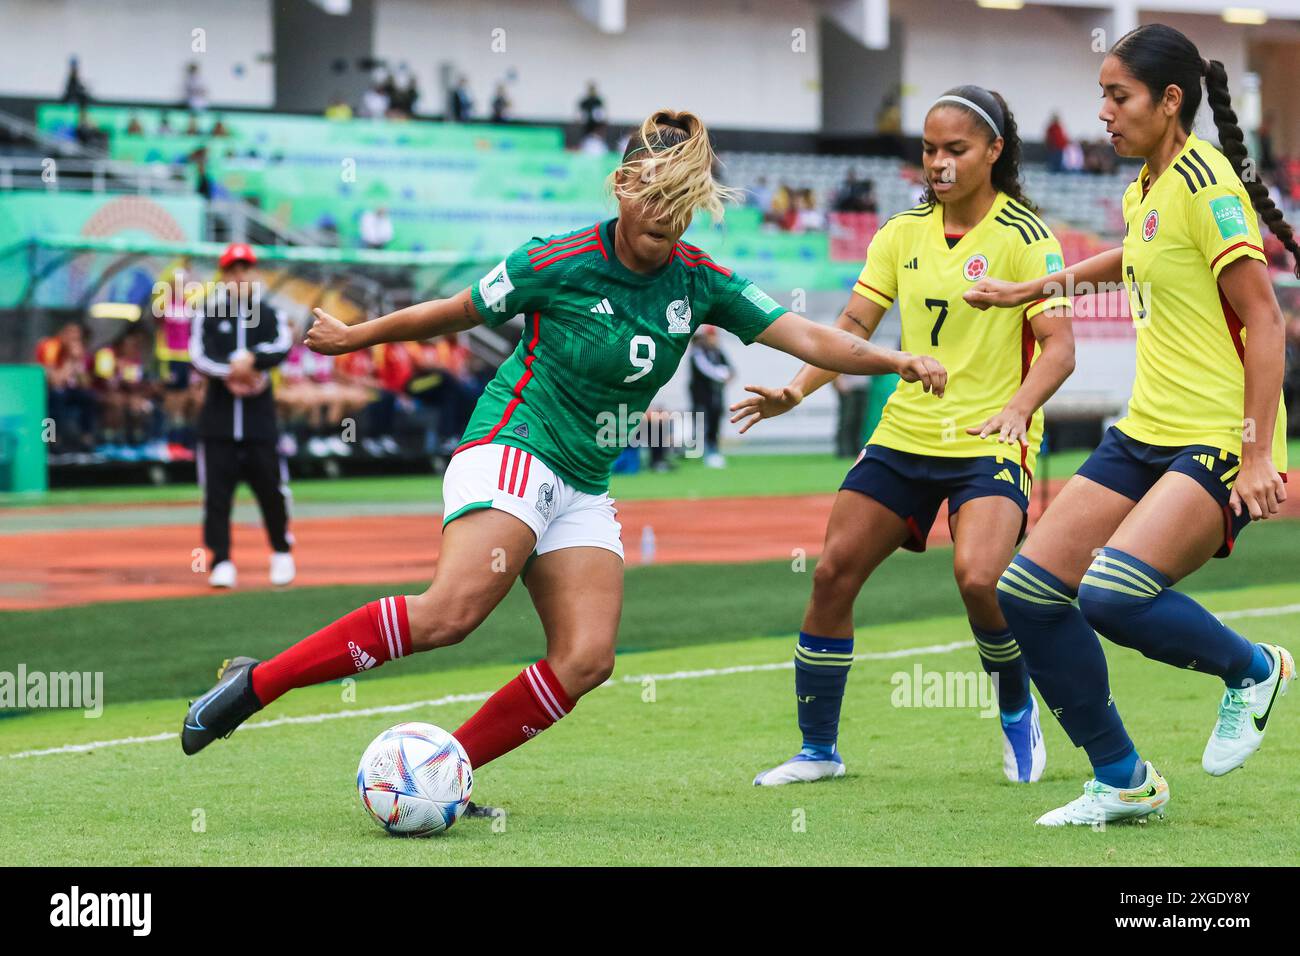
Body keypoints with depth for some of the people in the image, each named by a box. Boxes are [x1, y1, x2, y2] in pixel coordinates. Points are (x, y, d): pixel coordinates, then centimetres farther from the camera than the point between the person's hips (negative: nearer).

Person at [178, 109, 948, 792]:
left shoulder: (699, 282, 4)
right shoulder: (560, 264, -10)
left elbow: (803, 336, 1)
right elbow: (455, 313, 3)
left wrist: (898, 360, -12)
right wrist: (355, 336, 14)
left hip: (585, 488, 6)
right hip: (511, 448, -6)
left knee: (588, 658, -13)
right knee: (454, 610, -29)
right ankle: (258, 682, -23)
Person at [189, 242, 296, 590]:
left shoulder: (269, 314, 7)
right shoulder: (208, 313, 7)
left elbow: (283, 346, -12)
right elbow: (199, 355, -6)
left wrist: (252, 358, -27)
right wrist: (231, 373, -20)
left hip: (259, 416, 0)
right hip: (218, 414, 0)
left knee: (271, 488, 2)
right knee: (216, 492, -3)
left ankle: (282, 554, 20)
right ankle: (221, 562, 2)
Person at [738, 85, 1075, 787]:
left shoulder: (1024, 237, -8)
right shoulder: (903, 233, 7)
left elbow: (1058, 346, -14)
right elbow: (853, 326, 6)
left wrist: (1017, 408, -32)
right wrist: (795, 391, -10)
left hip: (991, 445, -5)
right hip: (904, 436, 5)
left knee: (977, 576, -27)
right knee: (833, 572, -2)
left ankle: (1017, 709, 2)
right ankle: (818, 749, 12)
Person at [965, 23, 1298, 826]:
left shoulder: (1206, 183, -13)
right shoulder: (1144, 190, 12)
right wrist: (1033, 288, 44)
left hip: (1217, 445, -9)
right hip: (1145, 433, 9)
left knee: (1114, 595, -27)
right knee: (1028, 591, 1)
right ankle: (1123, 783, 12)